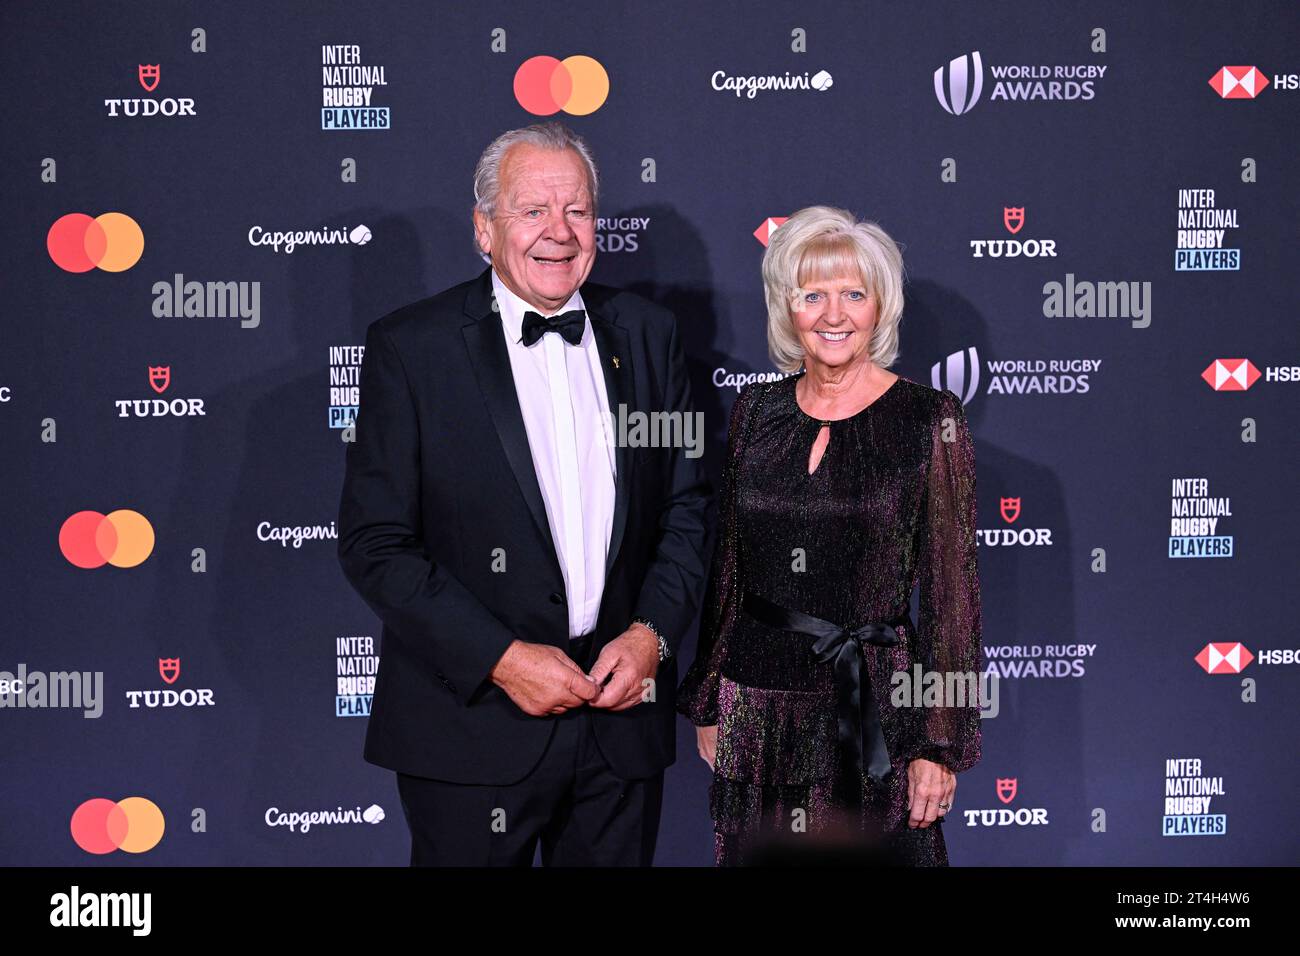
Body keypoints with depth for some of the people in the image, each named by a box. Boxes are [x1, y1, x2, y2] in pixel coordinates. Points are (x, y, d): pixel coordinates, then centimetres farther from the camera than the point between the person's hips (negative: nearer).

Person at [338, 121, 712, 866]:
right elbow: (376, 544, -8)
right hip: (474, 721, -3)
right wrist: (500, 658, -15)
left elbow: (689, 504, 9)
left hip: (623, 712, 3)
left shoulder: (649, 334, 5)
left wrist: (653, 632, -6)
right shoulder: (411, 348, -6)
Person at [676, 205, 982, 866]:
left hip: (875, 708, -3)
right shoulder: (757, 410, 5)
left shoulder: (930, 419, -6)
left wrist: (940, 744, -9)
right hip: (758, 706, 4)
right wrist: (707, 703, 10)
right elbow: (728, 569, 11)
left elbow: (952, 589, -6)